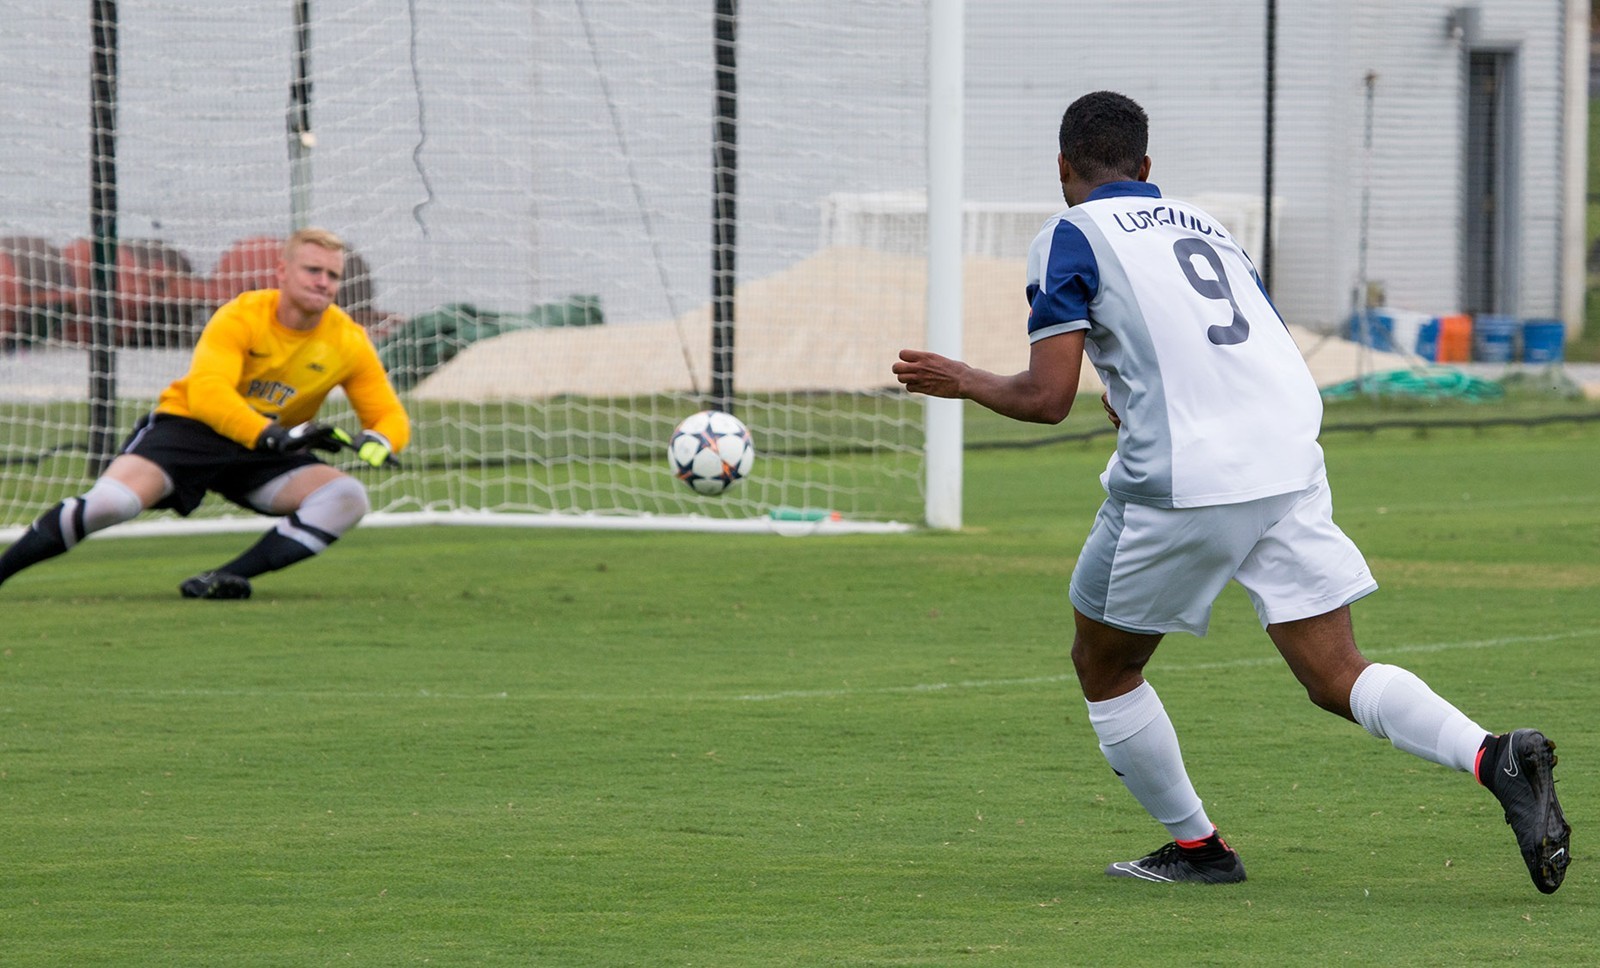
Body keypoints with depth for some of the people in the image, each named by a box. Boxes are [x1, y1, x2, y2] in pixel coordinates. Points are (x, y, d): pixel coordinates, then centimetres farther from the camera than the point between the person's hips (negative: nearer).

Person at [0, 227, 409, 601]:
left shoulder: (348, 342, -5)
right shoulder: (242, 316, -17)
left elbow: (391, 416, 0)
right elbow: (205, 393, -31)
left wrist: (376, 444, -26)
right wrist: (273, 435, -45)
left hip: (265, 459, 4)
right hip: (189, 427, -4)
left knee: (348, 498, -24)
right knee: (110, 502, -31)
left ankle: (219, 581, -28)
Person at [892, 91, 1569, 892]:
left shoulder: (1070, 238, 3)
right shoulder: (1202, 226, 23)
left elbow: (1047, 397, -6)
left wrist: (963, 382, 13)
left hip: (1181, 488, -6)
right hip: (1289, 465, 6)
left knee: (1103, 668, 17)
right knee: (1337, 679, 4)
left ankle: (1196, 847, 20)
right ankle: (1496, 758, -18)